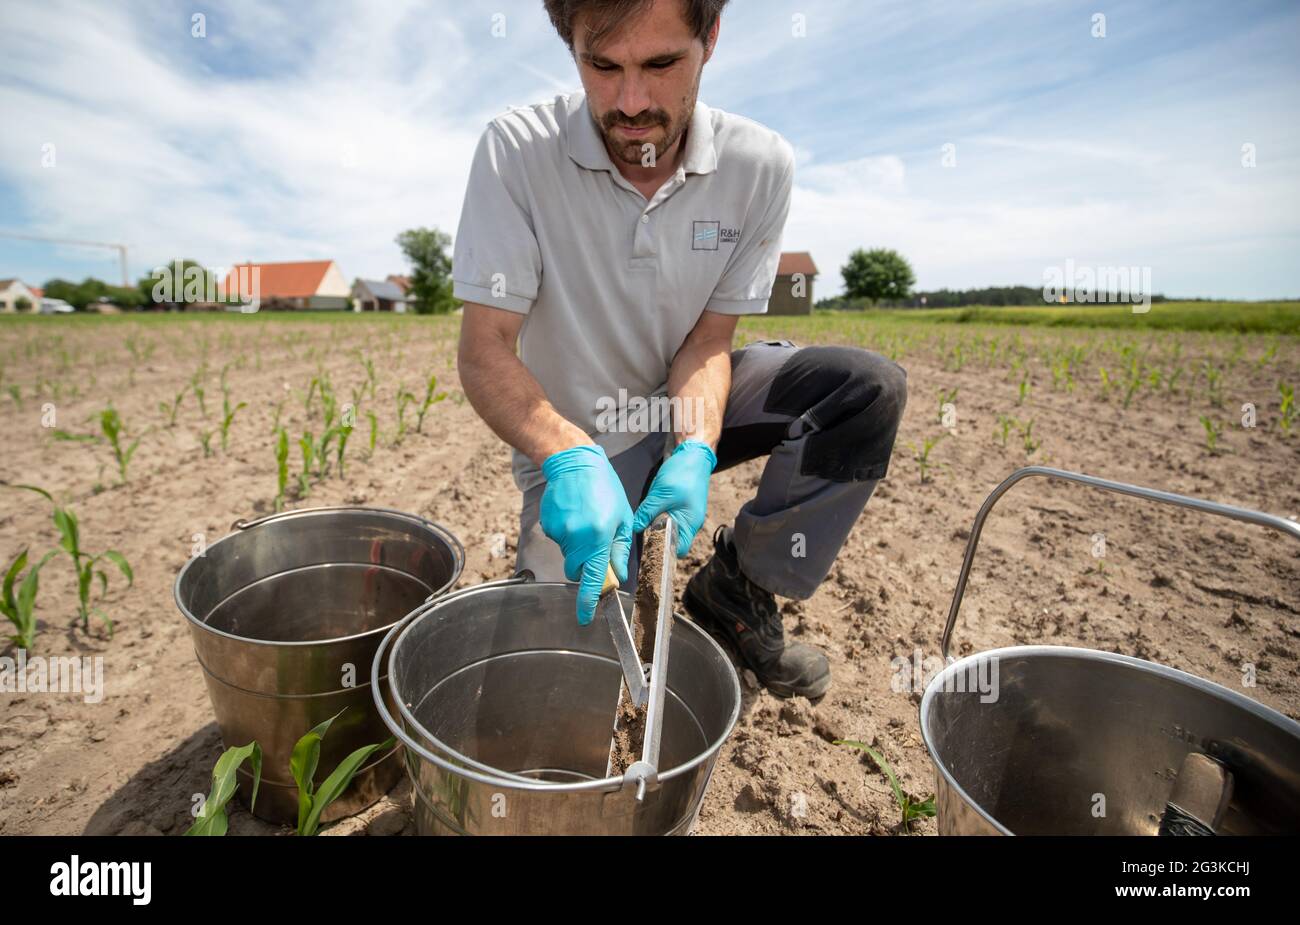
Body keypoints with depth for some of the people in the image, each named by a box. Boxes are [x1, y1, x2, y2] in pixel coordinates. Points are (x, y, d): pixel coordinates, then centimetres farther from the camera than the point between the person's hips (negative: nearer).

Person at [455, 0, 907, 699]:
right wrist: (570, 459, -37)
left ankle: (736, 588, -6)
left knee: (868, 387, -18)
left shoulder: (760, 165, -11)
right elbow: (483, 352, -20)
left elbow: (708, 339, -8)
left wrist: (695, 452, -27)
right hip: (572, 433, -2)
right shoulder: (517, 151, -17)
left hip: (685, 407, 3)